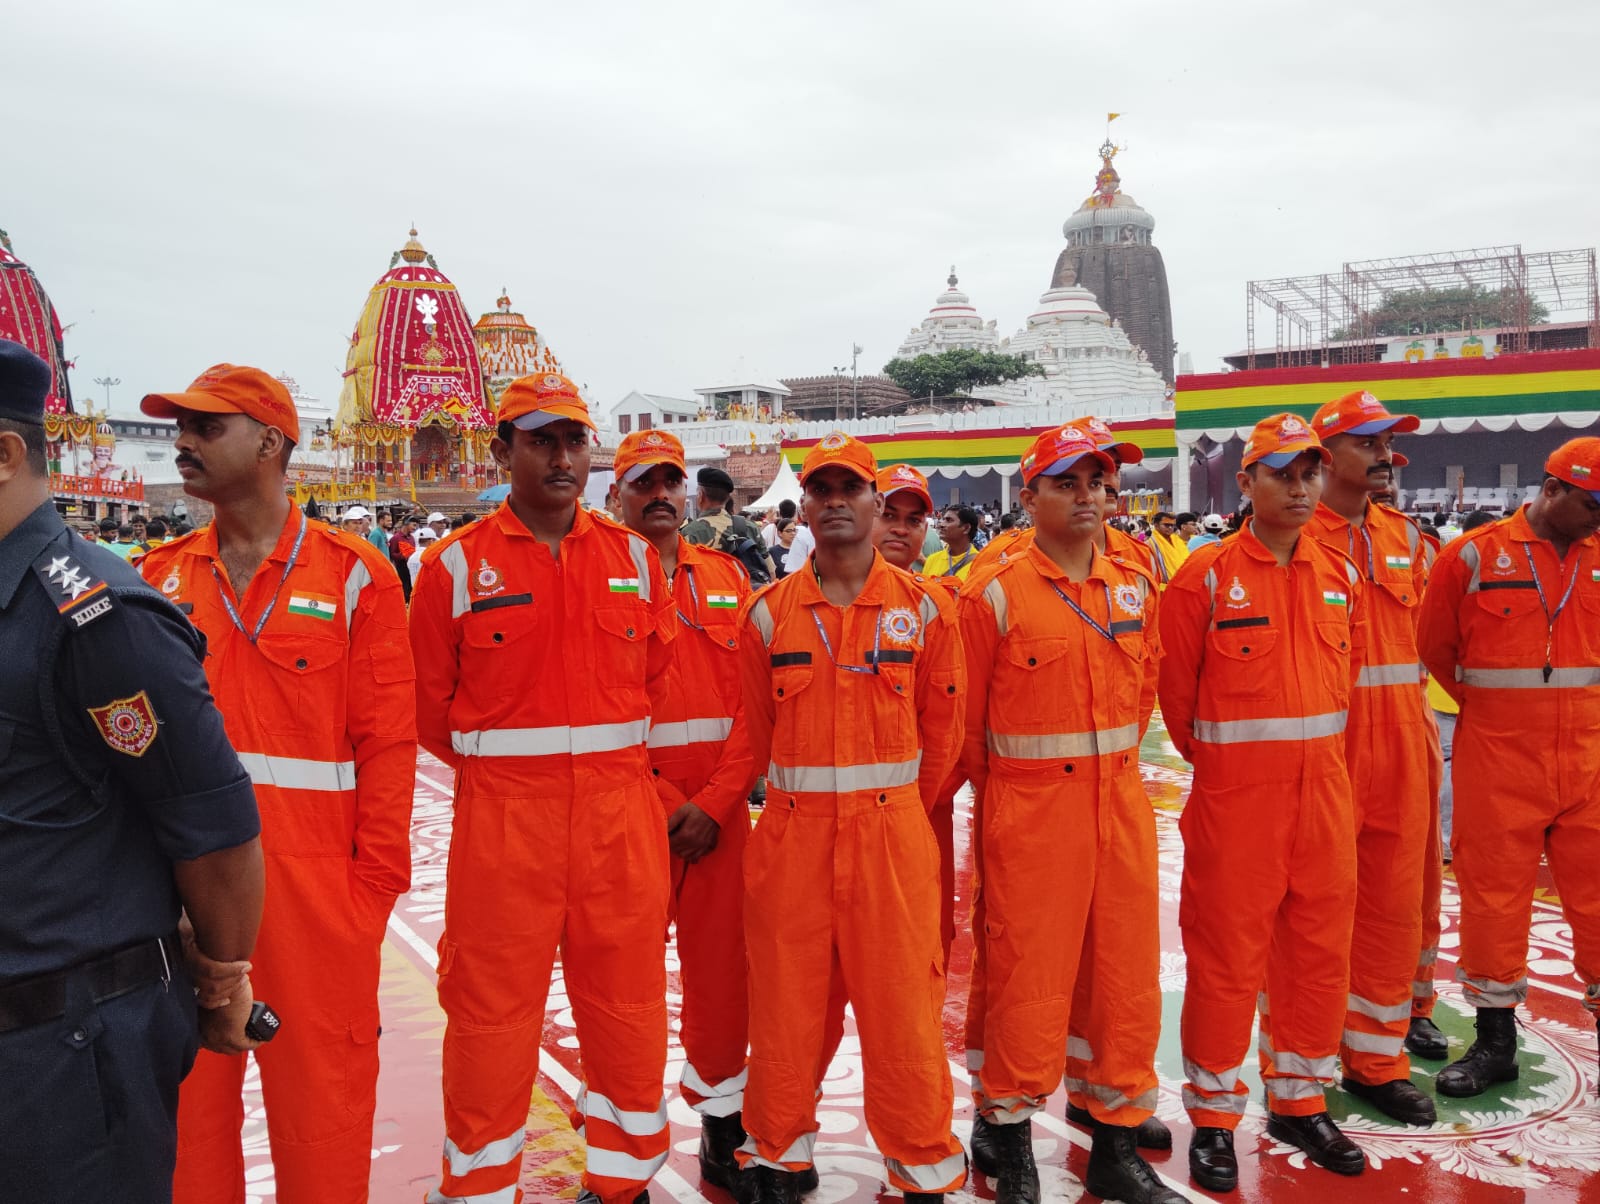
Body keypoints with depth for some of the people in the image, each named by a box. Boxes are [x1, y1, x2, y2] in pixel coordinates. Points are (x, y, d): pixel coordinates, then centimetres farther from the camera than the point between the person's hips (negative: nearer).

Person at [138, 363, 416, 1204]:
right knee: (188, 1094, 15)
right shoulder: (162, 575, 7)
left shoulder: (352, 574, -4)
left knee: (321, 1100, 9)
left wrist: (374, 881, -8)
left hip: (315, 882, -3)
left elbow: (388, 740, -6)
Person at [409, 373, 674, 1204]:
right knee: (490, 1010, 7)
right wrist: (502, 771, 9)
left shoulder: (634, 559, 6)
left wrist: (610, 763, 9)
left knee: (626, 1007, 13)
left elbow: (657, 684, 11)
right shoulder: (455, 565, -2)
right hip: (500, 823, -2)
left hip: (621, 818, 3)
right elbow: (431, 707, 3)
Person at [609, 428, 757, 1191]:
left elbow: (754, 703, 3)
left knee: (721, 964, 7)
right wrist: (662, 806, -10)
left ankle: (722, 1129, 24)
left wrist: (713, 804, -8)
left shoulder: (728, 578, 9)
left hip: (719, 806, 3)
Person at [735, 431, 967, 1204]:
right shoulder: (768, 613, 3)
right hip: (791, 833, 1)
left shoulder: (924, 609, 1)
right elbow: (759, 734, 10)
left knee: (901, 1003, 4)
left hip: (891, 833, -1)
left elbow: (941, 733, 7)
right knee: (784, 1003, 10)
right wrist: (800, 800, 12)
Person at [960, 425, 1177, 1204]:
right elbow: (967, 712, -1)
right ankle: (1007, 1132, 25)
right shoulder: (994, 594, -8)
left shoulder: (1135, 587, 7)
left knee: (1129, 973, 11)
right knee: (1027, 977, 3)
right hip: (1029, 807, -5)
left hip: (1121, 801, 5)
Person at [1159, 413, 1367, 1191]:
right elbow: (1176, 689, -2)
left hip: (1324, 792, 5)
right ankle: (1213, 1117, 20)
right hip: (1235, 797, -5)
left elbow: (1345, 672, 15)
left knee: (1319, 952, 13)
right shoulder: (1207, 577, -9)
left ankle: (1299, 1103, 32)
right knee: (1226, 958, 3)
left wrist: (1314, 748, 12)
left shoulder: (1339, 577, 7)